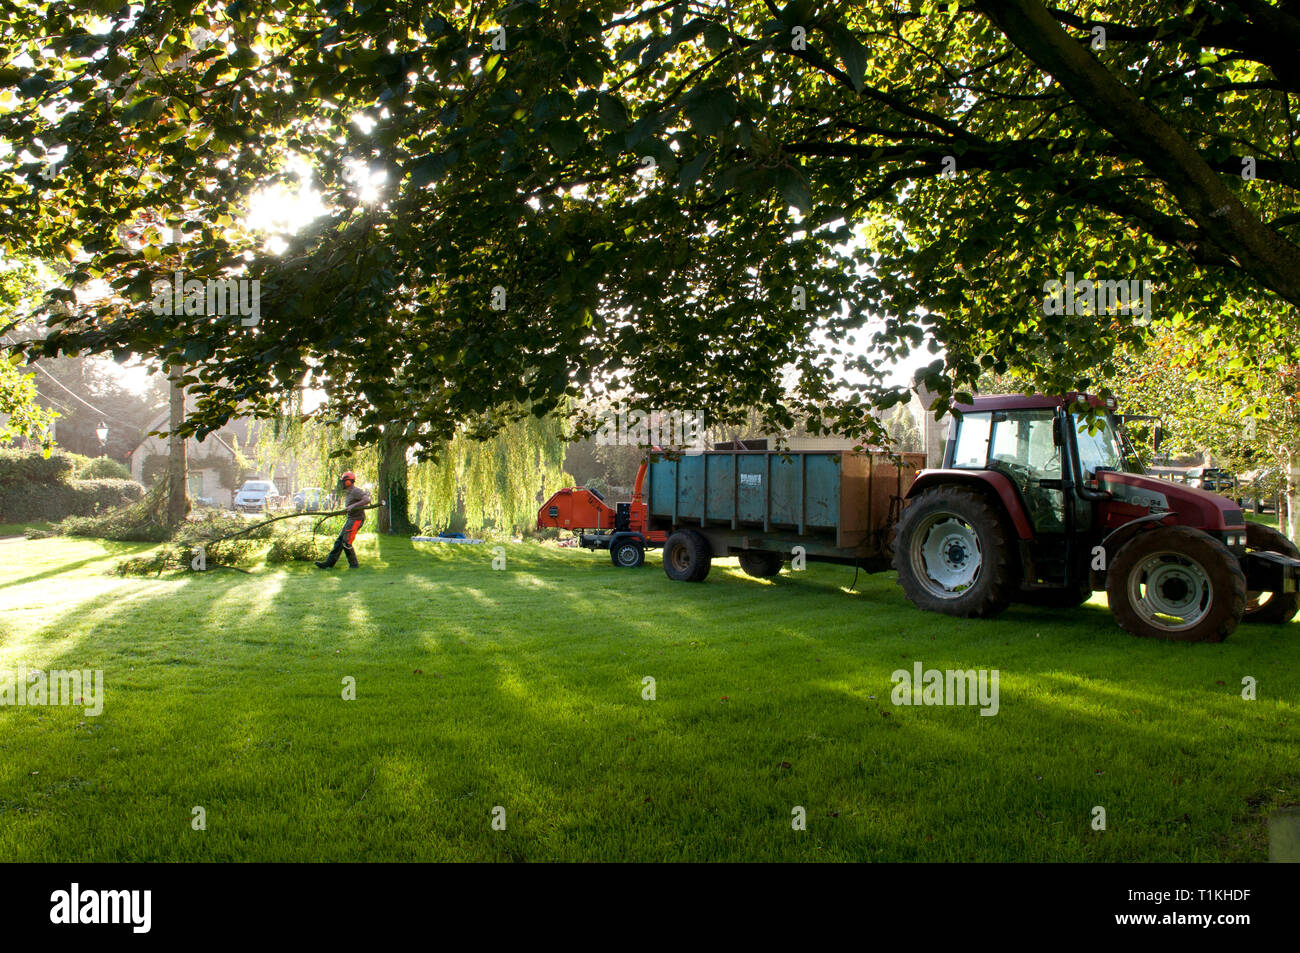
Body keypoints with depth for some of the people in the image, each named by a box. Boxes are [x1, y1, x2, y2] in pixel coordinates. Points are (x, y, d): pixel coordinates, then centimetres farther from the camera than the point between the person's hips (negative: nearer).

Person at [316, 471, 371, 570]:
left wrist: (353, 506, -26)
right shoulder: (349, 492, 17)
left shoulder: (356, 491, -15)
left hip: (356, 519, -10)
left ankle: (353, 563, 1)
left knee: (346, 542, -9)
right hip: (350, 518, 10)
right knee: (339, 541, 7)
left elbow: (367, 500, -27)